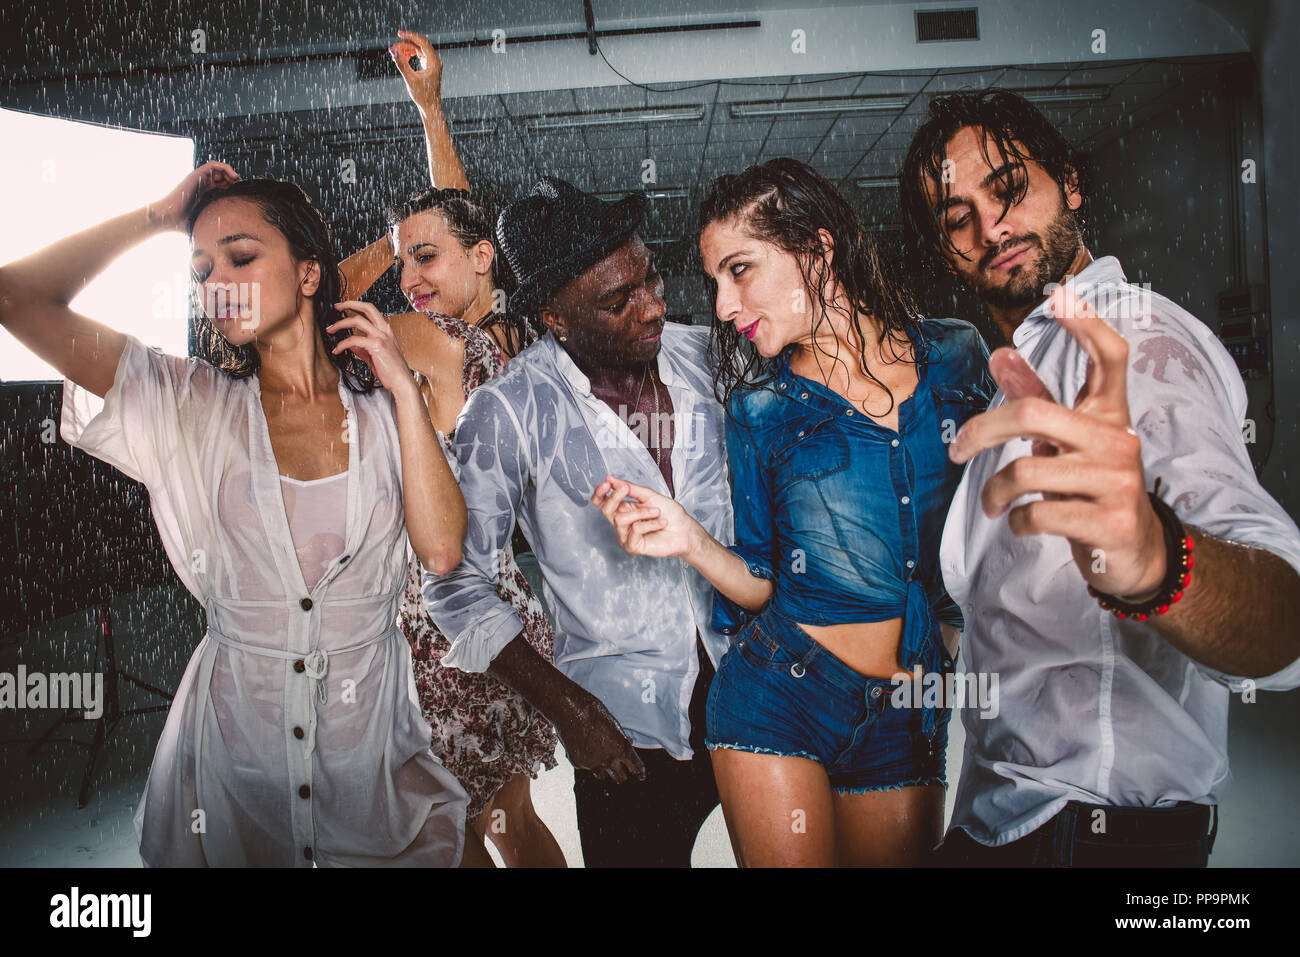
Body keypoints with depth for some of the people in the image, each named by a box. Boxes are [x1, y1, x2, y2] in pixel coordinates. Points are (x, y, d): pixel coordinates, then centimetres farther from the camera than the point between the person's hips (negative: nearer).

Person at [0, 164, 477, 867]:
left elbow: (441, 549, -14)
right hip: (234, 740, 0)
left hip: (370, 735, 0)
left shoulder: (383, 413, -1)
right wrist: (162, 216, -3)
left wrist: (404, 389, -11)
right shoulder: (193, 406, -2)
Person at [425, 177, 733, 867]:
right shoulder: (509, 411, -16)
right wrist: (566, 706, -12)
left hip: (746, 691, 5)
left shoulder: (696, 354, -2)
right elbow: (455, 582, -10)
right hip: (627, 734, -4)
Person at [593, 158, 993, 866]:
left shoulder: (957, 356, -1)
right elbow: (764, 586, 0)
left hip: (911, 716, 2)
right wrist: (691, 541, -17)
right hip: (778, 700, -1)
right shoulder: (759, 409, -2)